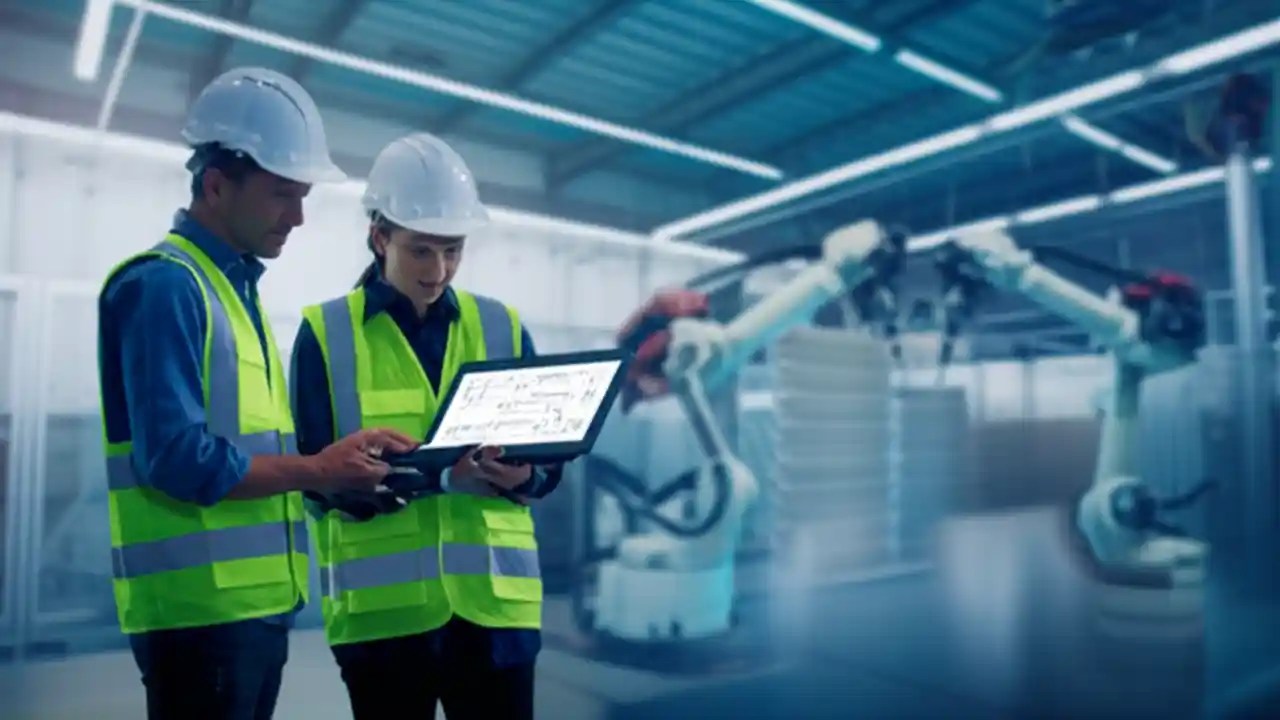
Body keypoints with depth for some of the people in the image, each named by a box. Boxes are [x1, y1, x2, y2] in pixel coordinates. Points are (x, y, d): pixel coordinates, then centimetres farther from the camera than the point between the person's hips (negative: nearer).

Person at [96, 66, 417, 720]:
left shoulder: (237, 286, 15)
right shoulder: (165, 284, -13)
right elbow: (178, 459, -22)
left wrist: (345, 472, 2)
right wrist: (316, 471, -13)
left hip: (255, 598, 9)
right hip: (200, 604, -9)